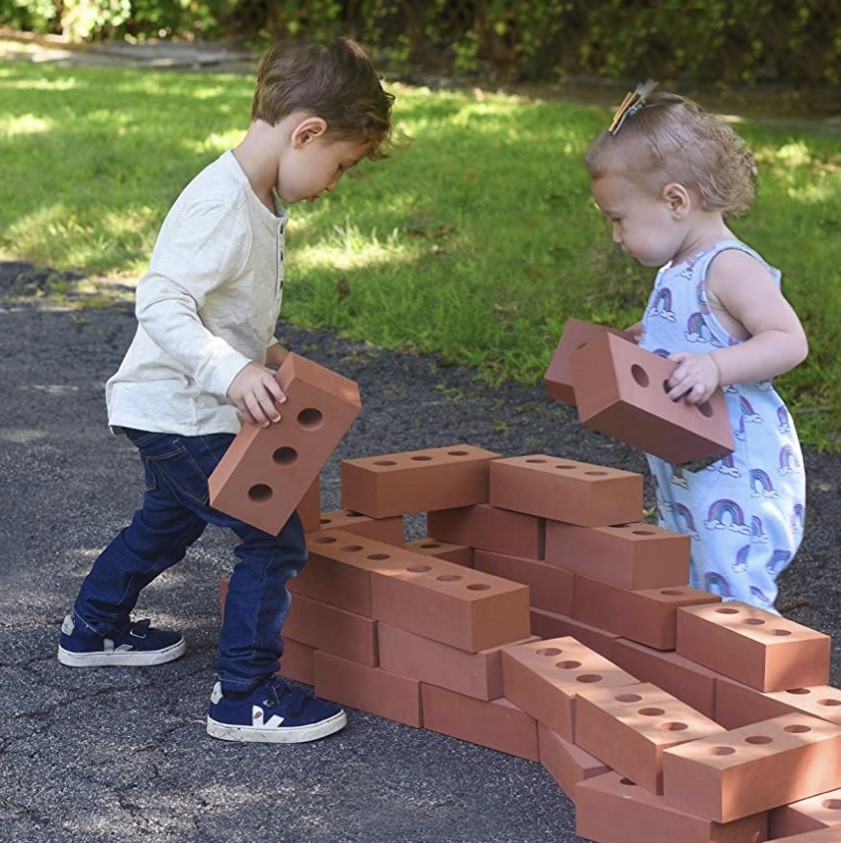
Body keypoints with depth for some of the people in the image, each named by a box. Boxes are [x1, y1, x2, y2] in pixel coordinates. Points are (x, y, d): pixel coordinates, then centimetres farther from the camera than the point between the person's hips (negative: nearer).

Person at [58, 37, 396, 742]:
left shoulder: (260, 201, 5)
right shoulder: (221, 207, -27)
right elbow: (161, 303, -35)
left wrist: (263, 352, 12)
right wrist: (233, 373, -43)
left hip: (174, 412, 11)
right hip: (179, 413, -11)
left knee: (170, 520, 31)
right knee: (275, 541, -8)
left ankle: (94, 629, 52)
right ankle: (246, 697, 1)